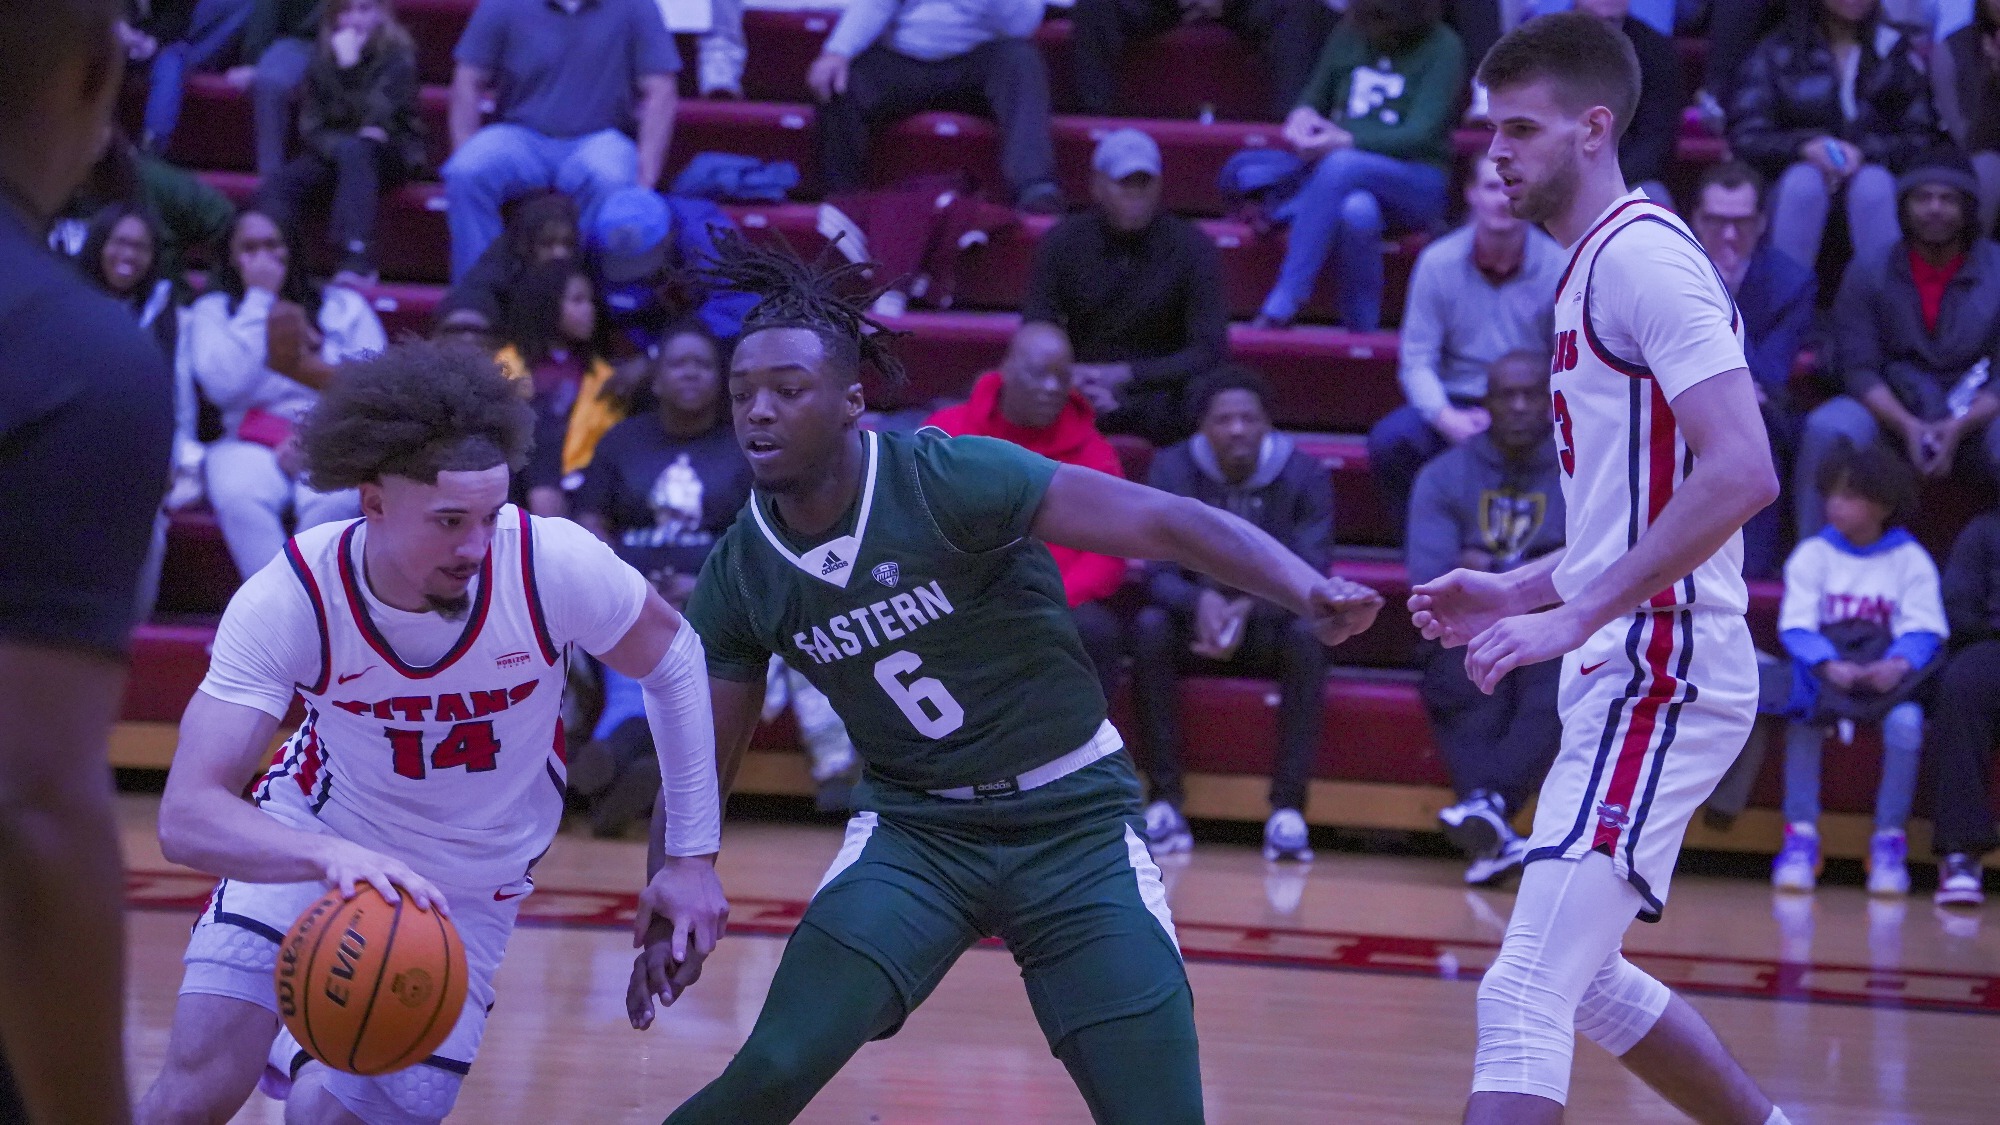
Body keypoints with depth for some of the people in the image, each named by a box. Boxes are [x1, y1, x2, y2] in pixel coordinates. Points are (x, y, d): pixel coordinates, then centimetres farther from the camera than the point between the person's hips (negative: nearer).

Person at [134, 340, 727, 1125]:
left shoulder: (553, 567, -28)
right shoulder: (291, 600, -30)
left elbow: (672, 660, -6)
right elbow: (186, 816, -36)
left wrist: (692, 857, -7)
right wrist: (331, 857, -55)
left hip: (470, 884, 1)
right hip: (312, 838, -1)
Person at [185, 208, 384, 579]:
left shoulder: (344, 307, 16)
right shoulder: (213, 311, 15)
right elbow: (225, 385, -3)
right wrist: (258, 299, 1)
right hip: (251, 445, 0)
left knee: (333, 502, -37)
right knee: (239, 497, -37)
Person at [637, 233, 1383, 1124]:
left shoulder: (948, 479, -19)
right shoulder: (739, 576, -5)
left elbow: (1163, 521, -23)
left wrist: (1308, 593, -37)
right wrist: (665, 921, -4)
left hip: (1074, 821, -2)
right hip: (914, 827, 2)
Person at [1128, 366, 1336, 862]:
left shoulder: (1304, 477, -8)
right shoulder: (1172, 471, -6)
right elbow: (1158, 572, -13)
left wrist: (1250, 611, -36)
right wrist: (1200, 602, -37)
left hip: (1268, 628, -1)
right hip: (1196, 630, 1)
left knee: (1308, 633, -33)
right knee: (1150, 626, -31)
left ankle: (1288, 806, -34)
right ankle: (1165, 798, -29)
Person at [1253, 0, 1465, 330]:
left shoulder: (1442, 47, -3)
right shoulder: (1349, 36, 11)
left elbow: (1420, 136, -12)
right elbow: (1315, 96, 23)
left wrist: (1347, 141, -26)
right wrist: (1303, 113, -4)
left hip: (1416, 183, -3)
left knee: (1341, 166, -37)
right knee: (1357, 210, -38)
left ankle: (1279, 308, -36)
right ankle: (1361, 333, -29)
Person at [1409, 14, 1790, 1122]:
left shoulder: (1642, 255, -14)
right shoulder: (1597, 267, 17)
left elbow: (1741, 472, -25)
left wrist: (1573, 618, -25)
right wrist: (1517, 590, 17)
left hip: (1658, 681, -11)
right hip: (1628, 672, 11)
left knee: (1524, 996, -16)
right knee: (1583, 978, 22)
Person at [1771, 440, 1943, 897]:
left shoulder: (1910, 560, 6)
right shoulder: (1812, 555, 7)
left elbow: (1924, 629, -3)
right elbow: (1796, 626, -4)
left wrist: (1899, 665, -26)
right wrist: (1829, 666, -24)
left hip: (1887, 674, -1)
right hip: (1825, 671, 1)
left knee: (1907, 720, -31)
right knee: (1804, 712, -30)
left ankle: (1889, 842, -23)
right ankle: (1801, 837, -27)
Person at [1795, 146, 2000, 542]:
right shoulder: (1869, 274, 0)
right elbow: (1860, 369, -5)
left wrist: (1957, 428, -22)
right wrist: (1908, 427, -22)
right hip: (1892, 409, 1)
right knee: (1826, 429, -29)